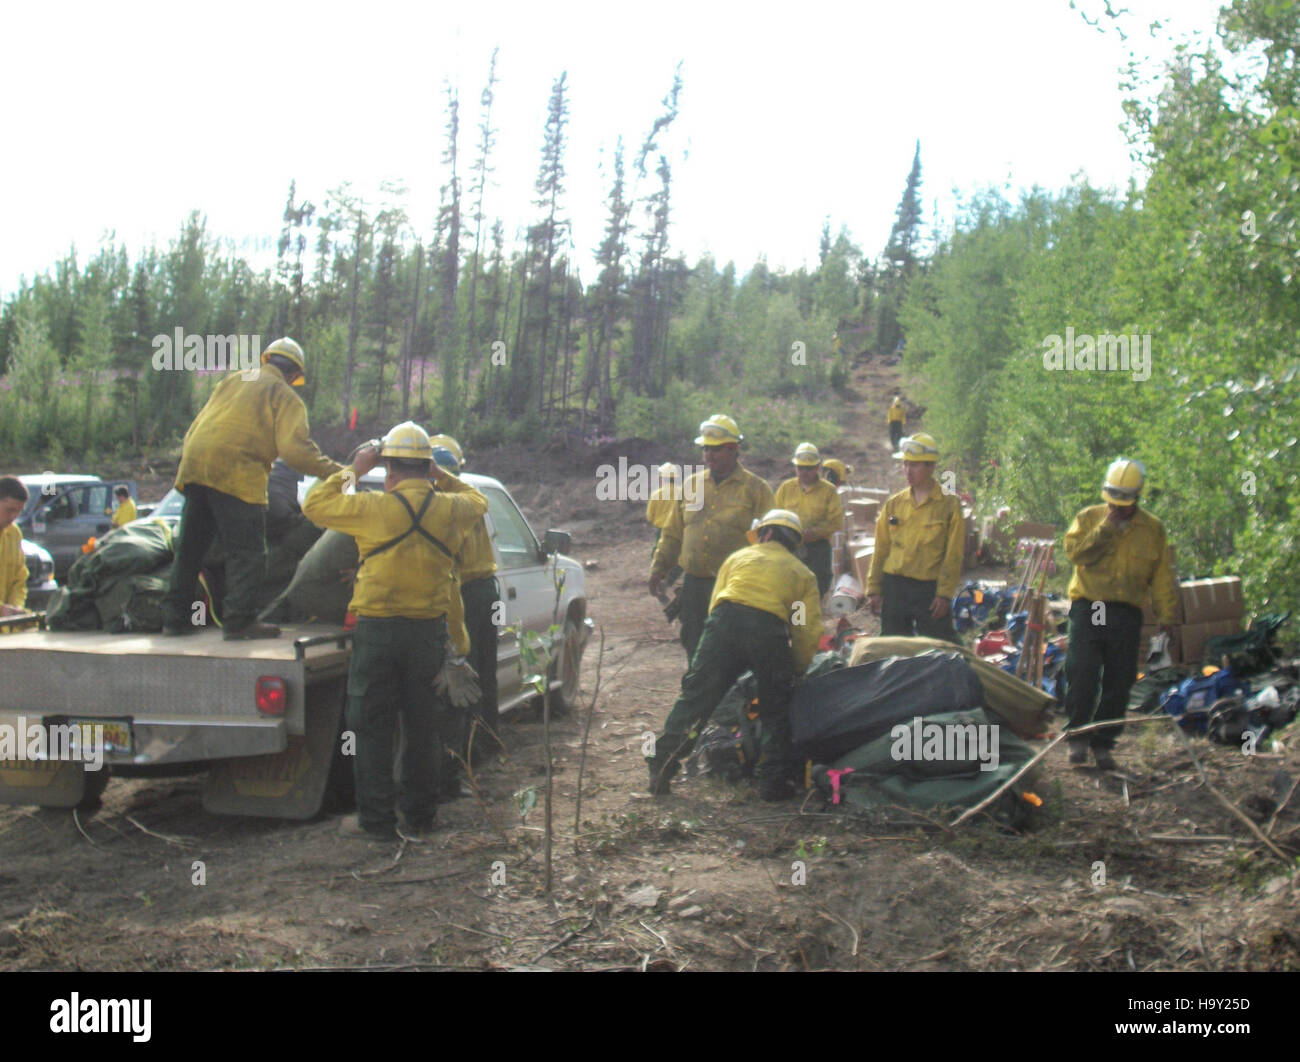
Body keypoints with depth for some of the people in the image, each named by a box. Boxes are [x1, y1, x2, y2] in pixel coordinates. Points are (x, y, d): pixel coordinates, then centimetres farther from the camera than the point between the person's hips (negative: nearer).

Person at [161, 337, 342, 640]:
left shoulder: (233, 381, 25)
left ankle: (175, 617, 19)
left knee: (190, 548, 15)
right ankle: (239, 621, -7)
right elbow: (295, 448, -7)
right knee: (247, 553, -1)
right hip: (237, 474, -7)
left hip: (194, 464, 7)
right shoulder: (285, 396, 6)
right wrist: (334, 471, 0)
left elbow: (195, 428, 25)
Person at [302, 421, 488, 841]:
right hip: (429, 630, 3)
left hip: (377, 629, -3)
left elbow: (315, 504, 2)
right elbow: (477, 500, 25)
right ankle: (418, 818, 18)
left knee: (372, 728, 7)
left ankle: (375, 817, 12)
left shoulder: (373, 507, -12)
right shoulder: (450, 509, 0)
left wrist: (353, 470, 10)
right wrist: (439, 474, 23)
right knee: (422, 728, 12)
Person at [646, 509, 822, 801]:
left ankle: (661, 768, 4)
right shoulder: (802, 572, 27)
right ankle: (773, 782, 14)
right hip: (770, 629, -1)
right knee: (776, 712, 15)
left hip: (725, 620, 1)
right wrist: (796, 670, 29)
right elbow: (809, 632, 17)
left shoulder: (738, 558, 31)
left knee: (695, 699, 6)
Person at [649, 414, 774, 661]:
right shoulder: (692, 484, 13)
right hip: (694, 582, 5)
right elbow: (672, 532, 17)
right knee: (692, 643, 9)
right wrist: (658, 568, 12)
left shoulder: (754, 488, 0)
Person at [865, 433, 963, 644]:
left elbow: (953, 555, -4)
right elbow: (881, 549, 11)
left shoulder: (949, 505, -2)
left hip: (930, 589, -4)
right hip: (894, 586, 4)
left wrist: (944, 593, -11)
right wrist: (874, 589, 7)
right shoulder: (894, 504, 9)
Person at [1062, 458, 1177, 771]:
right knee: (1082, 675, -10)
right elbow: (1075, 551, -9)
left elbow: (1162, 575, 10)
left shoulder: (1152, 528, 10)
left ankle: (1102, 744, 13)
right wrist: (1107, 527, -13)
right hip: (1088, 607, -2)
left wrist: (1166, 615, 2)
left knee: (1119, 683, 3)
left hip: (1127, 614, 2)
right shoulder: (1089, 517, 7)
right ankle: (1077, 736, 4)